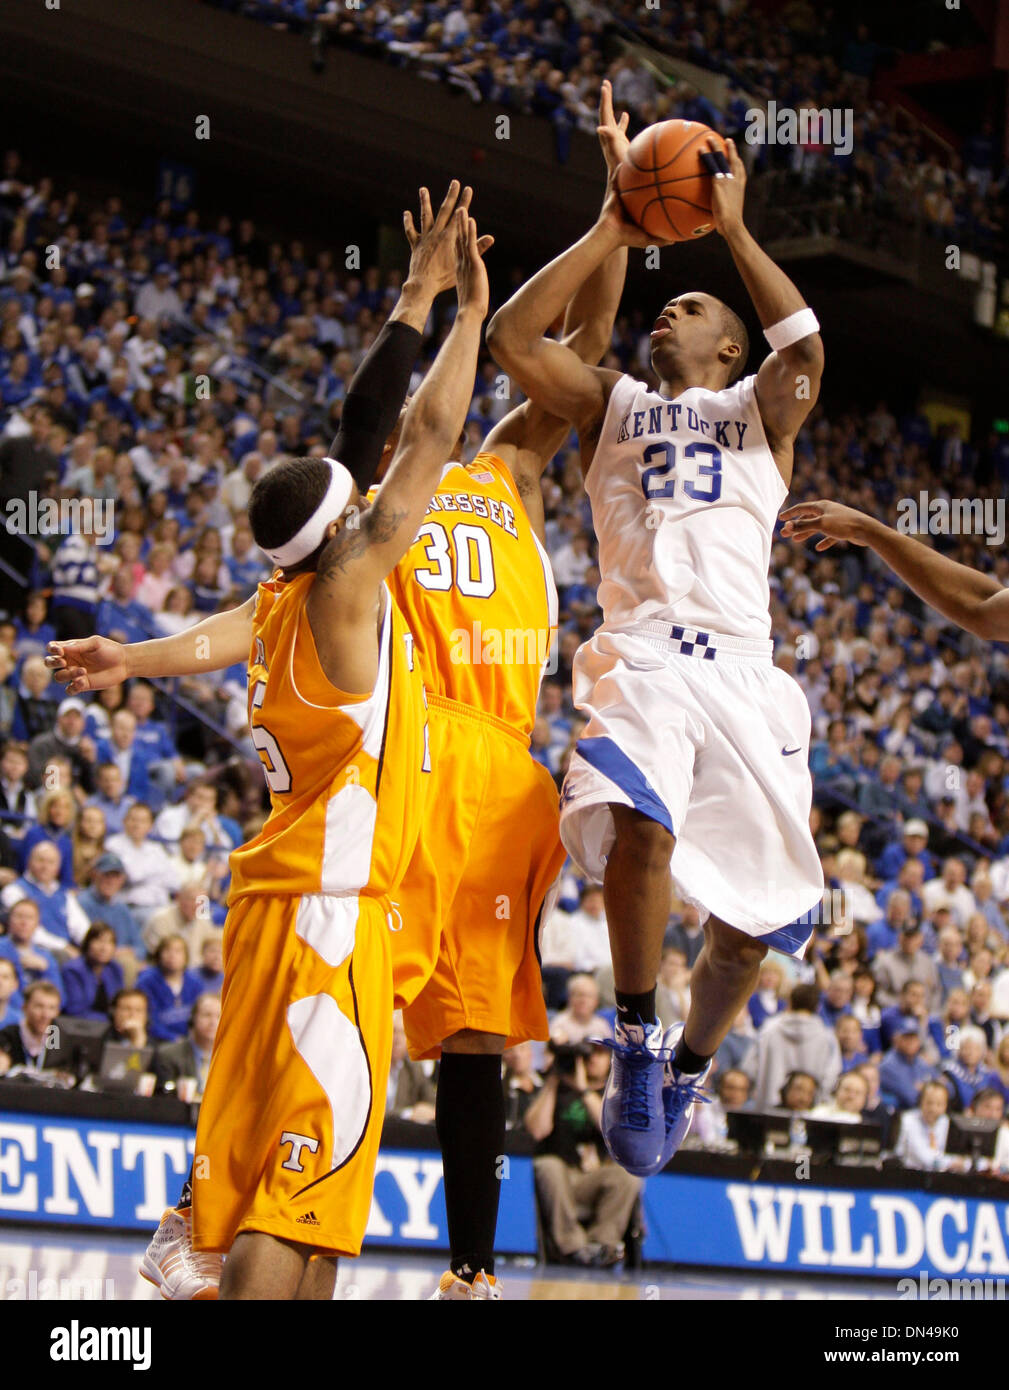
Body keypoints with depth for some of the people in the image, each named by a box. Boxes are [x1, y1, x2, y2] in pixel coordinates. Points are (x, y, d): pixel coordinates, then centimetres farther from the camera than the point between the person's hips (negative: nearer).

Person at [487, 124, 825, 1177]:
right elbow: (512, 338, 7)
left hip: (741, 667, 1)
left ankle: (689, 1062, 26)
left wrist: (732, 227, 1)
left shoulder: (759, 410, 19)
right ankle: (635, 1038, -15)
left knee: (755, 916, -1)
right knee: (640, 824, -33)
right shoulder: (611, 404, 23)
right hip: (641, 655, -1)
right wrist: (610, 234, 9)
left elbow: (802, 341, -4)